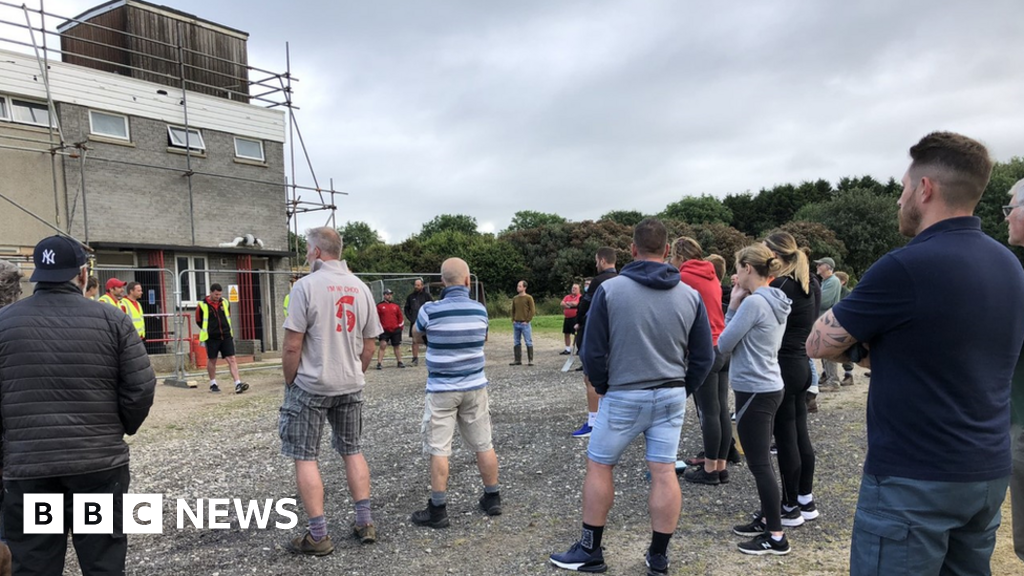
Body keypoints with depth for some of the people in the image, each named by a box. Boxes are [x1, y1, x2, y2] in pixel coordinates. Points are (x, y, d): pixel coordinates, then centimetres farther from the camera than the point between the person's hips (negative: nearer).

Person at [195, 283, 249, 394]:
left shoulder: (225, 303, 4)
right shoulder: (202, 305, -7)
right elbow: (199, 321, 5)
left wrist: (224, 329, 12)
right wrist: (209, 331, 9)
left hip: (226, 336, 2)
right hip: (211, 338, -2)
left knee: (231, 359, -6)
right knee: (212, 360, 10)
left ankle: (238, 384, -12)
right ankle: (213, 384, 26)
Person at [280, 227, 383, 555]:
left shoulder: (306, 285, -12)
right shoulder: (361, 288, 5)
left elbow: (292, 346, -14)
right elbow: (369, 344, 9)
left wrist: (289, 382, 0)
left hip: (311, 385, -5)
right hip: (351, 386, 6)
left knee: (305, 458, 5)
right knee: (352, 451, 17)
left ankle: (318, 536, 8)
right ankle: (365, 524, 21)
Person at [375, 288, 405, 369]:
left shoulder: (396, 306, 11)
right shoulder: (380, 306, 1)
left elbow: (400, 317, 15)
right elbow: (376, 317, 0)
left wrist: (400, 326, 7)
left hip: (395, 330, 3)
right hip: (384, 330, -3)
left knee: (397, 346, 11)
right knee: (383, 345, -11)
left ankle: (400, 362, 20)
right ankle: (379, 363, -10)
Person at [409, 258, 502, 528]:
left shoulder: (430, 310, -14)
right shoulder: (480, 310, -4)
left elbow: (417, 337, 6)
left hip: (441, 390, -4)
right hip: (475, 387, 4)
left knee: (438, 450, 3)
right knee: (484, 445, 13)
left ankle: (438, 510, 8)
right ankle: (492, 499, 24)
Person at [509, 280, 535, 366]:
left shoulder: (528, 298, -5)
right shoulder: (515, 298, 11)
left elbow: (532, 310, -8)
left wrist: (527, 321, -11)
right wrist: (513, 320, 5)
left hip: (525, 324, -5)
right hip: (516, 324, 5)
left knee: (528, 342, -2)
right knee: (517, 342, 8)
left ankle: (530, 360, 3)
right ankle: (518, 360, 14)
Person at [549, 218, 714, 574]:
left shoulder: (609, 290, -11)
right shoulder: (690, 295, -1)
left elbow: (593, 352, -9)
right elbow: (704, 358, 3)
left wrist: (602, 387, 8)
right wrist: (682, 390, 16)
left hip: (624, 396, -3)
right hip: (672, 396, 3)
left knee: (599, 466, 11)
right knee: (664, 473, 9)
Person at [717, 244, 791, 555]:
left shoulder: (754, 302, -20)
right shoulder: (773, 301, 10)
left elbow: (724, 344, -14)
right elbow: (742, 337, 10)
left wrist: (734, 304, -3)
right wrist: (736, 305, 2)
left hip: (754, 391, -10)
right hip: (768, 387, 10)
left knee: (759, 464, -1)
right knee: (761, 460, 19)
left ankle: (776, 536, 7)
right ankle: (766, 518, 31)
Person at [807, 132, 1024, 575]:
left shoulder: (906, 267, -20)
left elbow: (819, 343, -10)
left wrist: (863, 344, 8)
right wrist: (877, 348, 4)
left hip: (914, 479, -8)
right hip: (988, 473, 8)